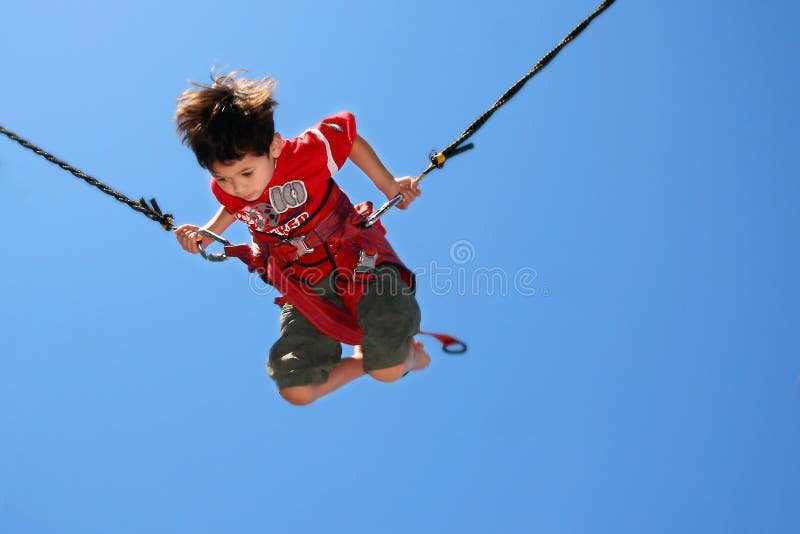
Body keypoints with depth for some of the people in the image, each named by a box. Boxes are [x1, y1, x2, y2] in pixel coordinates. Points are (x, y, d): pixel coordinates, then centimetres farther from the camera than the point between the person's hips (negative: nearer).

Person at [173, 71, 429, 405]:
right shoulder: (224, 187, -10)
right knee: (296, 391, -8)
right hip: (304, 289, 4)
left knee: (388, 369, -20)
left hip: (357, 259, -4)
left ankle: (408, 352, 19)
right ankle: (362, 360, 18)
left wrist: (388, 185, 0)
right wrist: (209, 232, -1)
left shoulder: (308, 153, -24)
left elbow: (348, 134, -2)